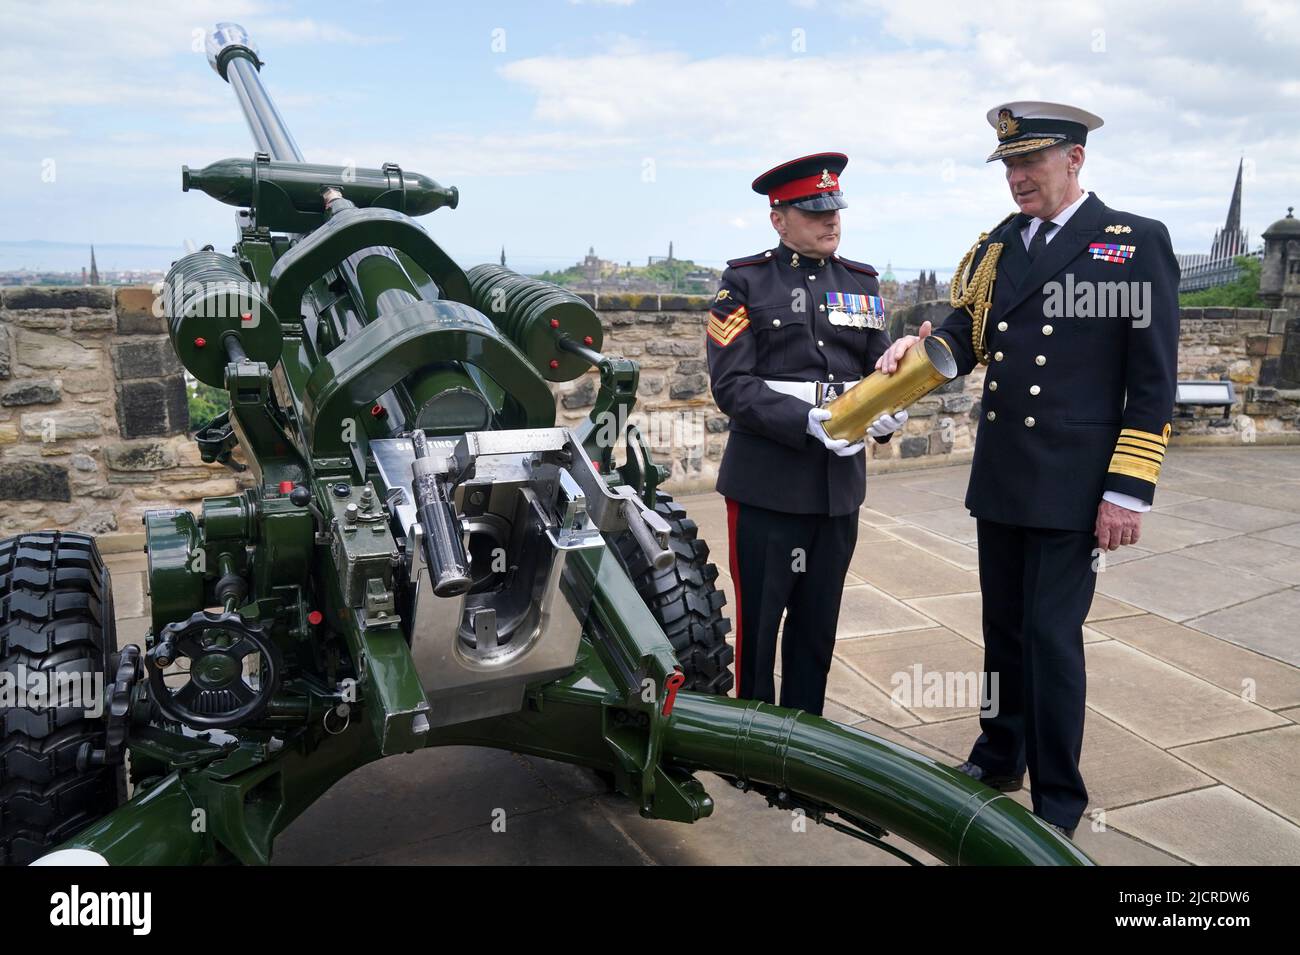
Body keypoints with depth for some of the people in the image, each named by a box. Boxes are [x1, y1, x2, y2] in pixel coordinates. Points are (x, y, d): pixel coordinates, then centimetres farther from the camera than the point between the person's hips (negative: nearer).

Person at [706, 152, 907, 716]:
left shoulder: (862, 283, 12)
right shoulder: (745, 282, -2)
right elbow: (732, 385, -11)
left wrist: (890, 407, -10)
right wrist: (811, 422, -23)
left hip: (840, 483, 4)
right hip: (766, 484, -4)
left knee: (818, 627, 13)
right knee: (757, 624, 6)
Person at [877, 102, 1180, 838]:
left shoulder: (1138, 244, -4)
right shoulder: (995, 247, 11)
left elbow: (1154, 380, -8)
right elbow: (965, 333, 5)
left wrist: (1130, 490, -13)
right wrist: (920, 346, -19)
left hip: (1075, 484, -5)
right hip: (1000, 476, 5)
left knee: (1052, 634, -2)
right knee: (1003, 625, 16)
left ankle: (1059, 798, 15)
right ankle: (1000, 756, 35)